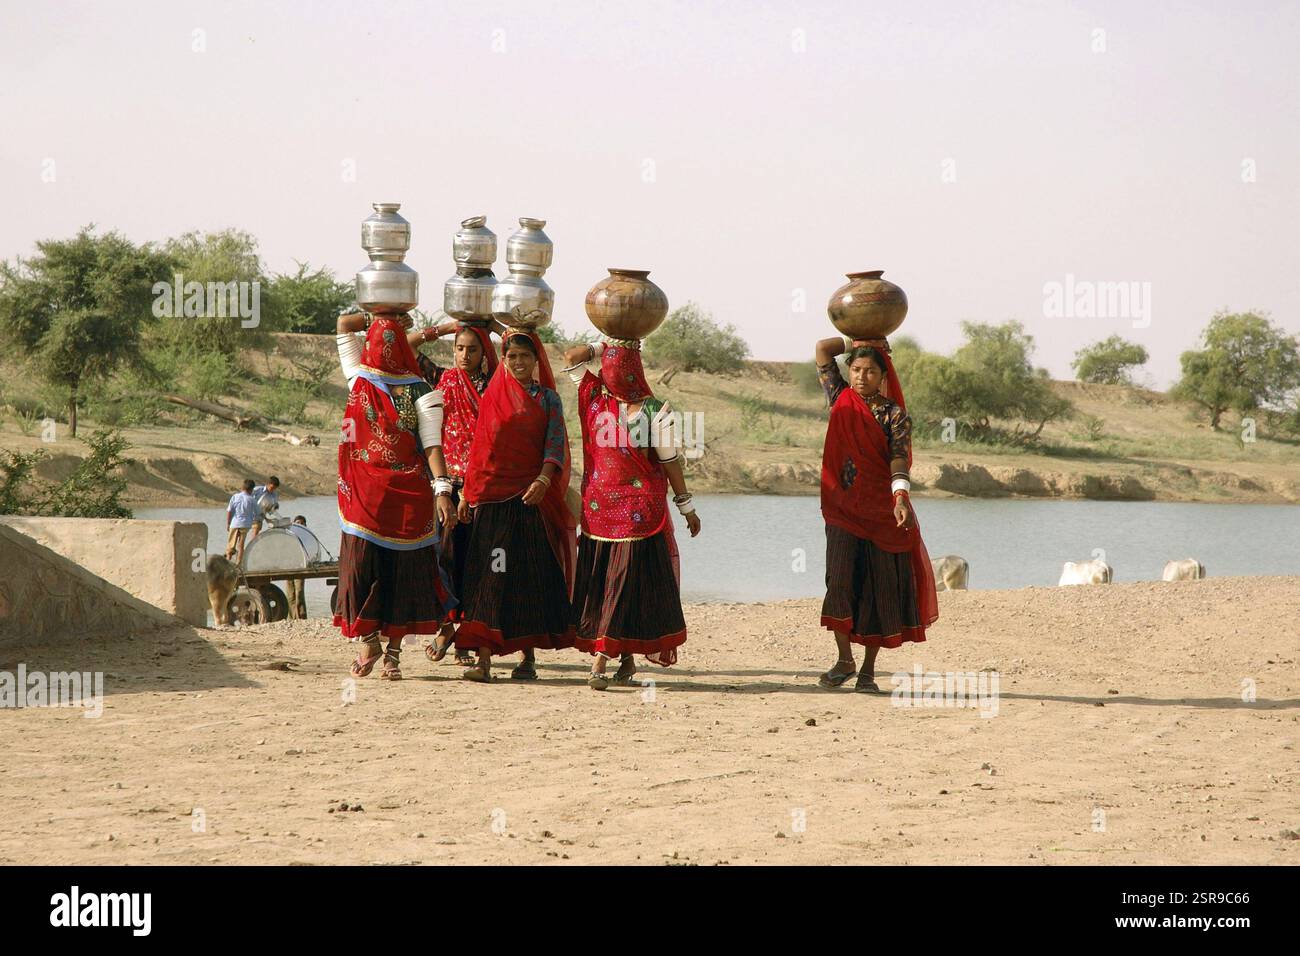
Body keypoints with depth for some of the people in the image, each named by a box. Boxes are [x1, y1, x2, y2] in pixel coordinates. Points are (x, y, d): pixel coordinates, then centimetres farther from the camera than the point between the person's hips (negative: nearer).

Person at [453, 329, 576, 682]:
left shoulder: (548, 399, 6)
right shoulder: (492, 396, 12)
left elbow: (555, 444, -4)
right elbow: (480, 447, 14)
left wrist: (543, 481, -21)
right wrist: (468, 491, 7)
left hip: (533, 496, -1)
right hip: (493, 495, 1)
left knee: (533, 574, 0)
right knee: (490, 574, -6)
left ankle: (528, 657, 9)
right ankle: (483, 659, -11)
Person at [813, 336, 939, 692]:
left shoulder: (895, 414, -1)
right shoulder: (842, 400, 7)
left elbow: (899, 458, -14)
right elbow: (822, 349, 8)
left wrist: (901, 496, -29)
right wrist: (857, 341, 11)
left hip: (881, 509, -2)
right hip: (843, 508, 2)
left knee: (880, 587, 0)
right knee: (840, 579, -10)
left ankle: (868, 669, 6)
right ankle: (844, 660, -2)